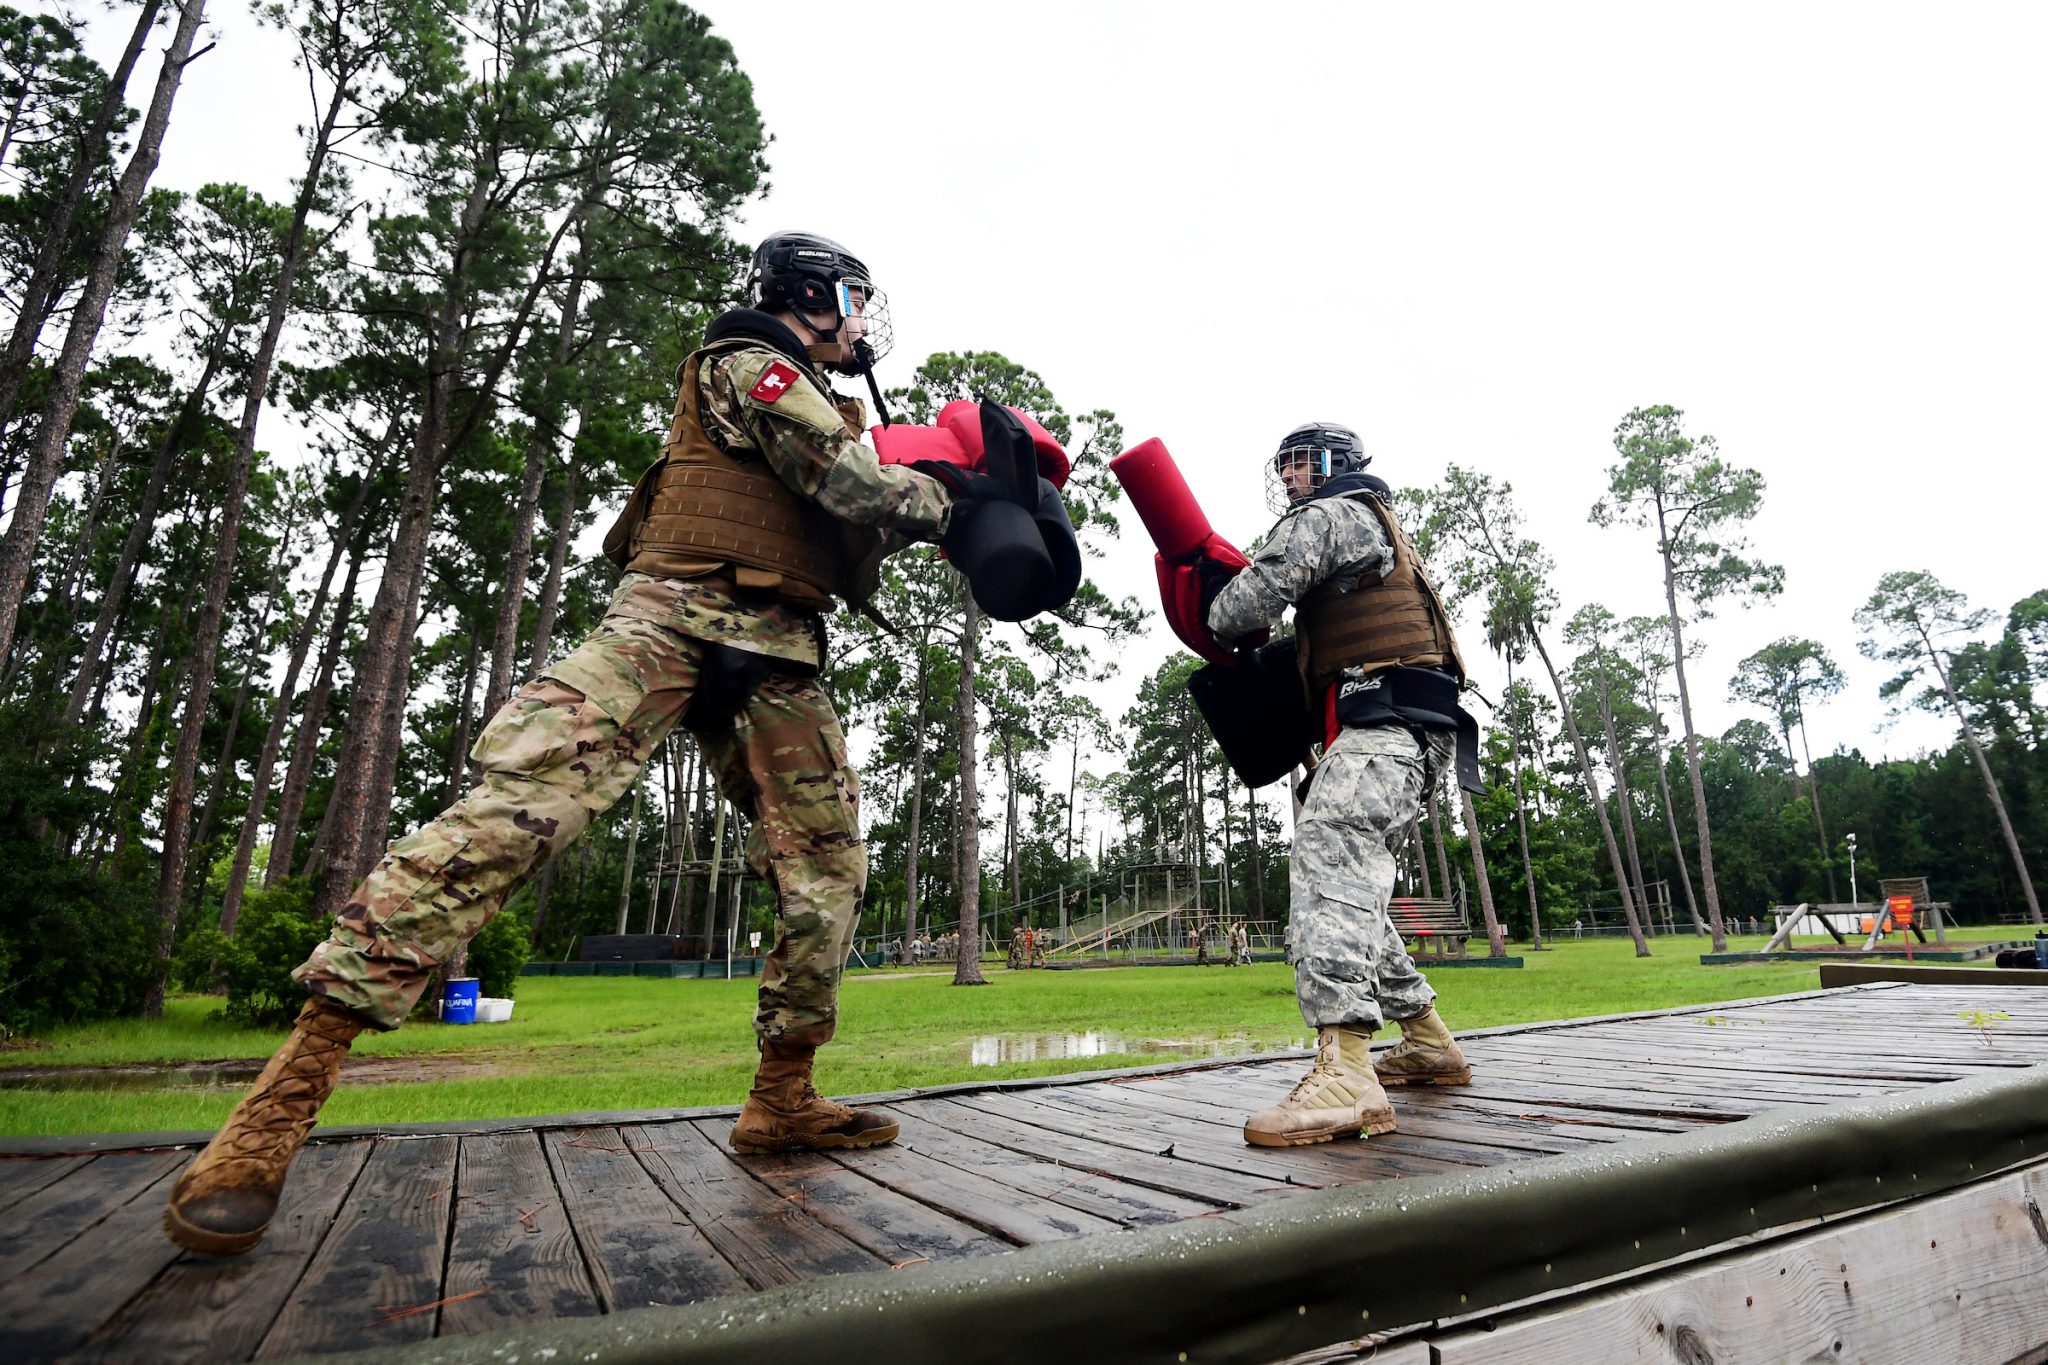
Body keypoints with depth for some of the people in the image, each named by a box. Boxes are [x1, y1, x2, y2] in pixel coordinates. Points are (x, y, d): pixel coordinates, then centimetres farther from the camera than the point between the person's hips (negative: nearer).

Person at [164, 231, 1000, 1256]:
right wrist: (945, 495, 7)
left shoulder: (826, 408, 31)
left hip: (773, 661, 9)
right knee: (520, 796, -23)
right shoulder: (748, 365, 6)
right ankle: (289, 1088, -17)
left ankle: (781, 1101, 12)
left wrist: (925, 496, 16)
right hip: (676, 615, -8)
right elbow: (858, 486, -9)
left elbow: (851, 558, 26)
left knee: (828, 867, 2)